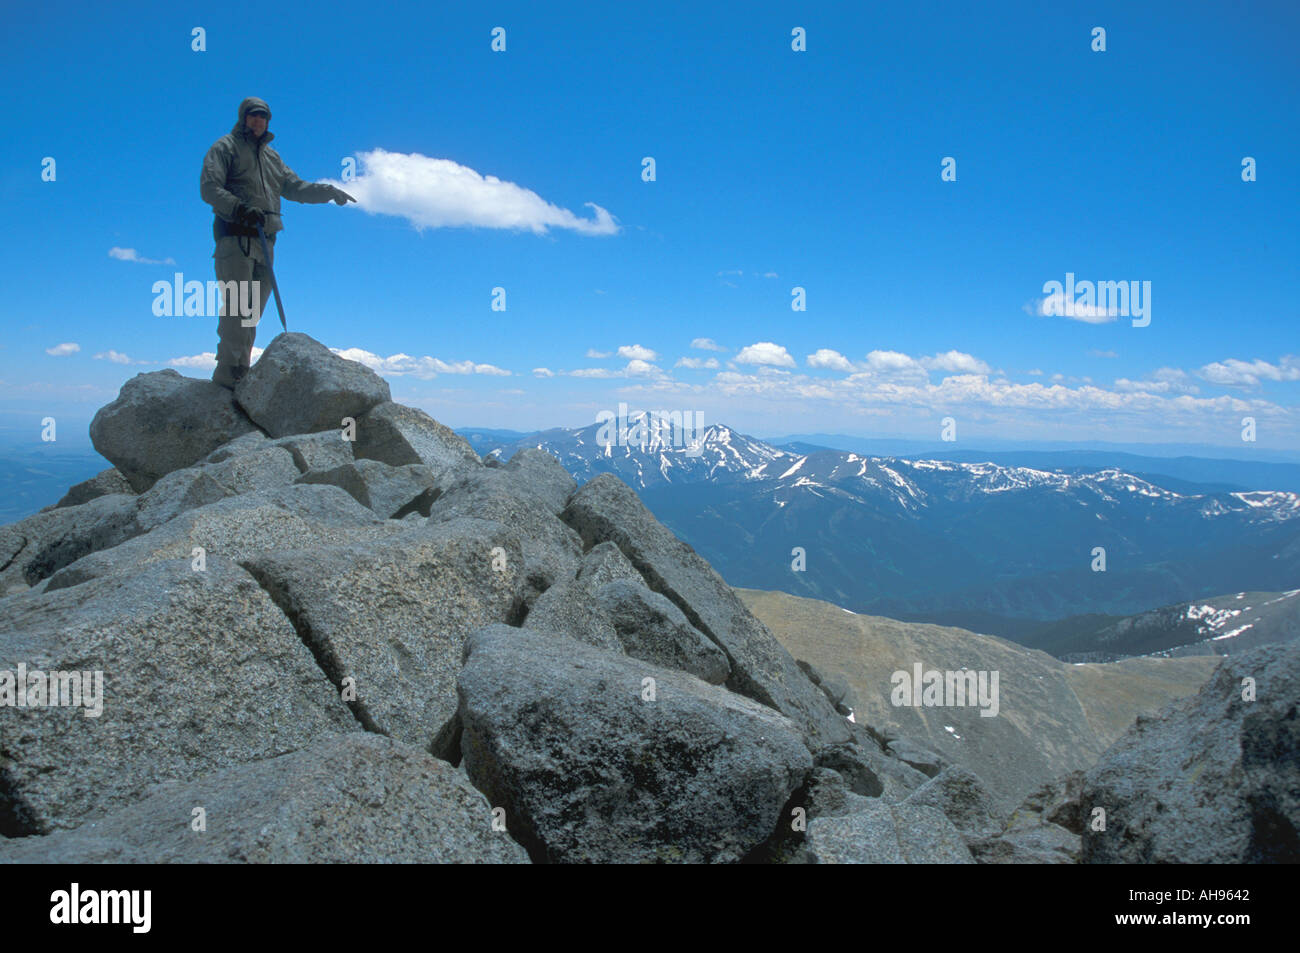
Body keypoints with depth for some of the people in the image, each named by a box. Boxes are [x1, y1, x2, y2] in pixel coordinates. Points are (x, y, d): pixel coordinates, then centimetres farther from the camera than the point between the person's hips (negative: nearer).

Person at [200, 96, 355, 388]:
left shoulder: (271, 156, 28)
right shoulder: (225, 147, 7)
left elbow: (295, 187, 27)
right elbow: (209, 187, -6)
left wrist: (329, 191, 11)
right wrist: (240, 208, -21)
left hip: (265, 241, 7)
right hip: (235, 236, -7)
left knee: (253, 312, 3)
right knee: (236, 308, -15)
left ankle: (241, 373, 5)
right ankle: (228, 373, -16)